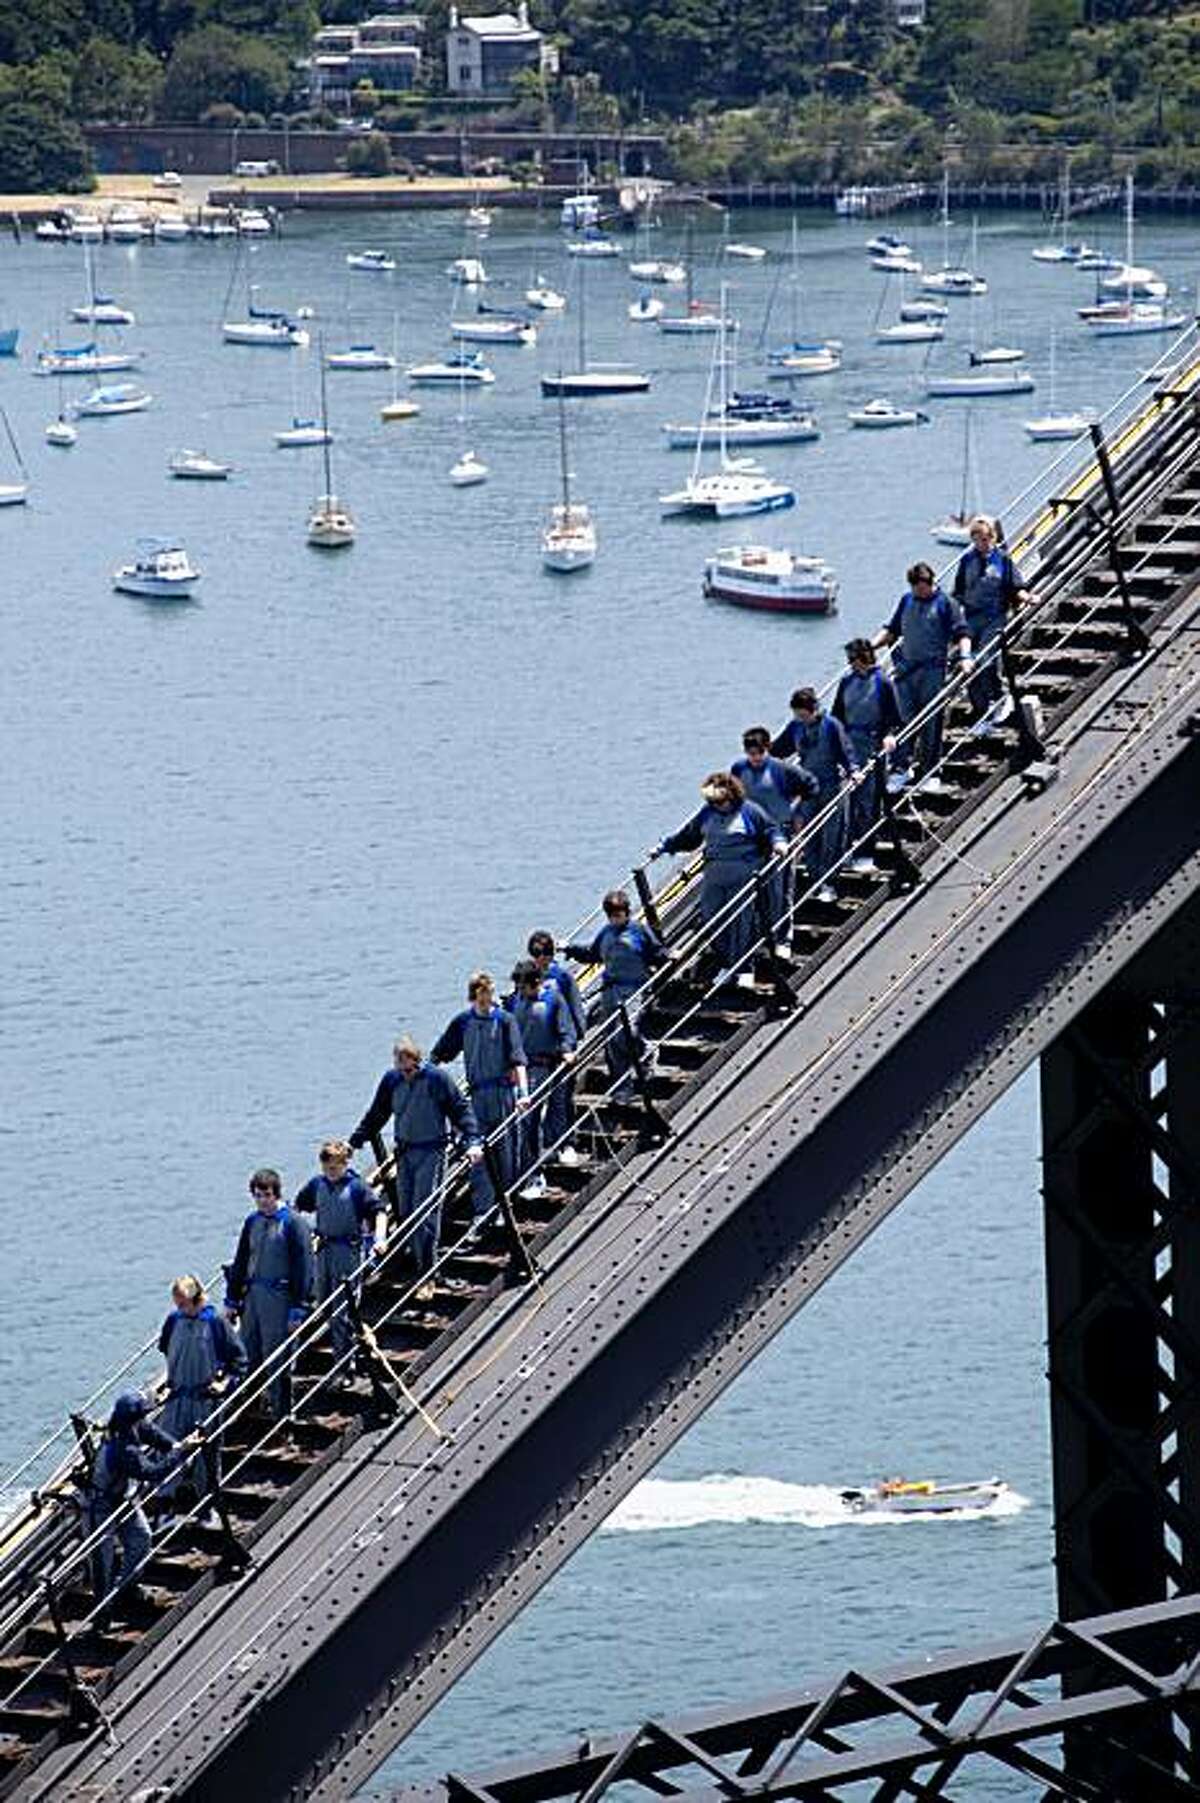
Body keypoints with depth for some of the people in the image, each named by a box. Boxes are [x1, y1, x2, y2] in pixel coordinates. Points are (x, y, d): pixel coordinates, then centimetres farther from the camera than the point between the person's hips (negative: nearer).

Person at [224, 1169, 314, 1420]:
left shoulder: (293, 1224, -9)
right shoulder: (252, 1222, 10)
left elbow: (303, 1268, -10)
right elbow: (240, 1263, 18)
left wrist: (298, 1310, -13)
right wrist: (232, 1300, 16)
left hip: (279, 1298, -6)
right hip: (252, 1296, 6)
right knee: (249, 1356, 8)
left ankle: (280, 1411, 5)